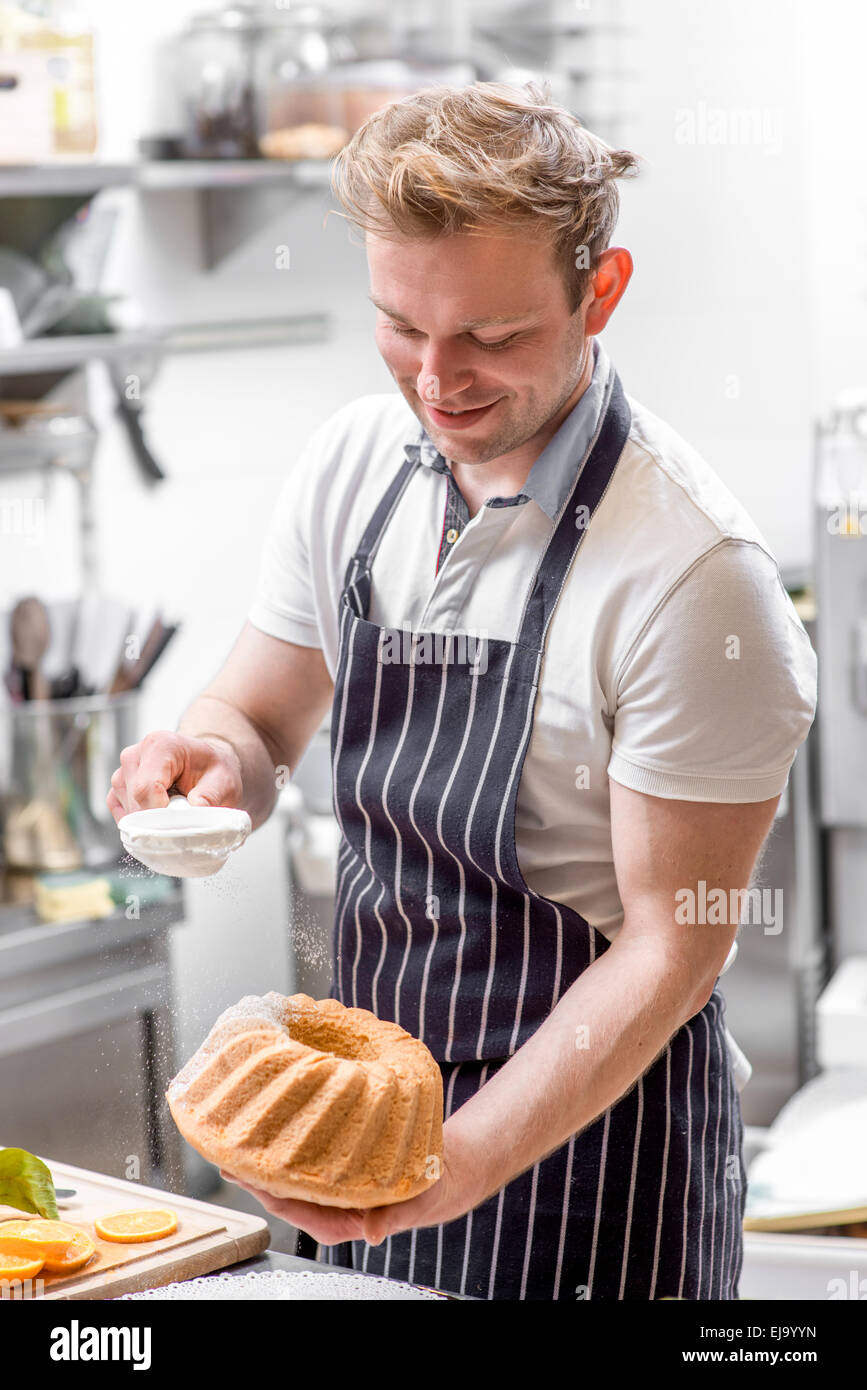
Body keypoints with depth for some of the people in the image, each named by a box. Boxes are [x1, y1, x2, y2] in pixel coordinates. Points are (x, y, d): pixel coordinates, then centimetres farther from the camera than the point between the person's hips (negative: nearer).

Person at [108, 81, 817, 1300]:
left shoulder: (695, 576, -23)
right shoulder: (354, 459, -4)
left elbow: (673, 942, -18)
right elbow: (260, 724, 7)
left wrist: (466, 1159, -27)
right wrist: (212, 759, -16)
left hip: (590, 1134, -5)